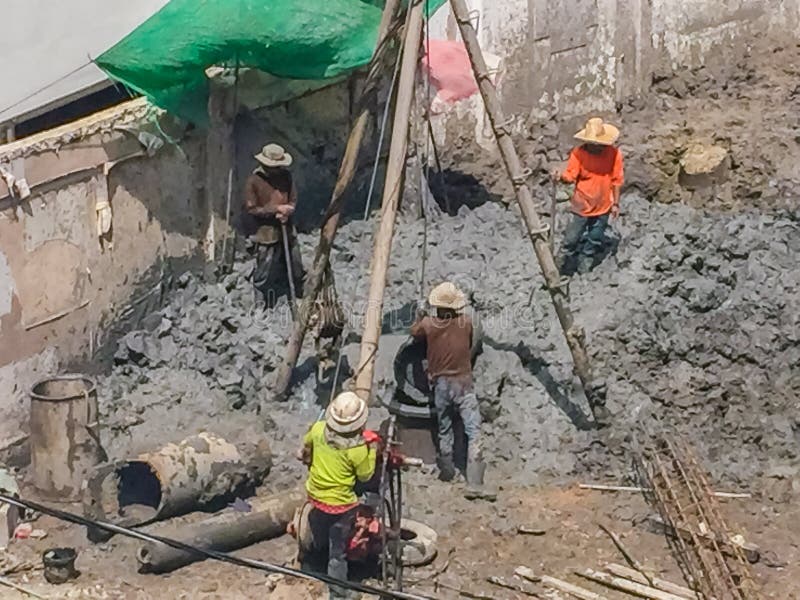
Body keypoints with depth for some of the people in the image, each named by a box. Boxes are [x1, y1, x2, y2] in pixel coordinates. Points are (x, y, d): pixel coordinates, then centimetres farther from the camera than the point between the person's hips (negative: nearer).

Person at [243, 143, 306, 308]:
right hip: (266, 234, -5)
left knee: (296, 269, 15)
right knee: (264, 273, 2)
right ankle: (267, 307, 16)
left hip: (286, 231, 5)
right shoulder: (254, 181, -14)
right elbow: (251, 209, -11)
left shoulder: (285, 176, 1)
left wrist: (287, 211, -15)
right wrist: (276, 209, -18)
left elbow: (293, 200, 9)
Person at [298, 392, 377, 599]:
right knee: (338, 553, 7)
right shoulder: (358, 449, -28)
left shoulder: (318, 429, -16)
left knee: (319, 545, 30)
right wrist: (372, 452, 0)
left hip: (315, 497, 5)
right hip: (341, 505, -5)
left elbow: (306, 448, 7)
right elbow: (365, 475, -11)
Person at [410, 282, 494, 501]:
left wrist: (420, 317, 37)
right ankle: (474, 483, -16)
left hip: (440, 384, 2)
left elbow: (414, 333, 17)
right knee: (474, 432, -7)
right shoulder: (466, 322, -5)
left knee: (444, 430, 21)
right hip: (463, 383, -2)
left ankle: (447, 472, 35)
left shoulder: (428, 325, -6)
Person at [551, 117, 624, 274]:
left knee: (595, 240, 18)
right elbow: (570, 176, -15)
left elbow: (616, 181, -3)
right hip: (581, 206, -2)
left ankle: (585, 267, 38)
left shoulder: (614, 154, -14)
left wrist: (615, 204, 3)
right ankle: (562, 266, 23)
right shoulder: (578, 153, -18)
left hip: (603, 207, 2)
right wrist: (561, 176, -39)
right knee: (572, 239, 2)